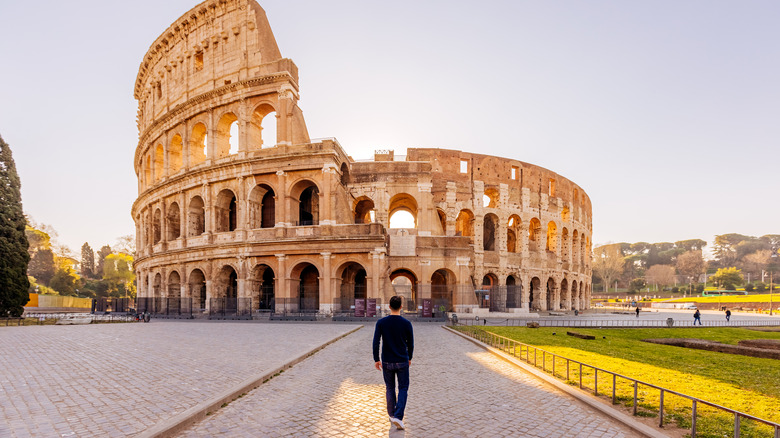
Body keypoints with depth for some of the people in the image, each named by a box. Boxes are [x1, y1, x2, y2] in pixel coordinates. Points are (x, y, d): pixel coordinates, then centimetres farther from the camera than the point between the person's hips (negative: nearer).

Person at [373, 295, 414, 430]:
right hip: (402, 362, -1)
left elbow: (376, 342, -8)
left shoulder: (381, 323, -7)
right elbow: (410, 343, 0)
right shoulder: (406, 323, -8)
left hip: (387, 362, 1)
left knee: (390, 389, 17)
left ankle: (392, 415, 26)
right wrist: (409, 358, 16)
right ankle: (398, 417, -6)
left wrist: (376, 360, 2)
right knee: (403, 389, 8)